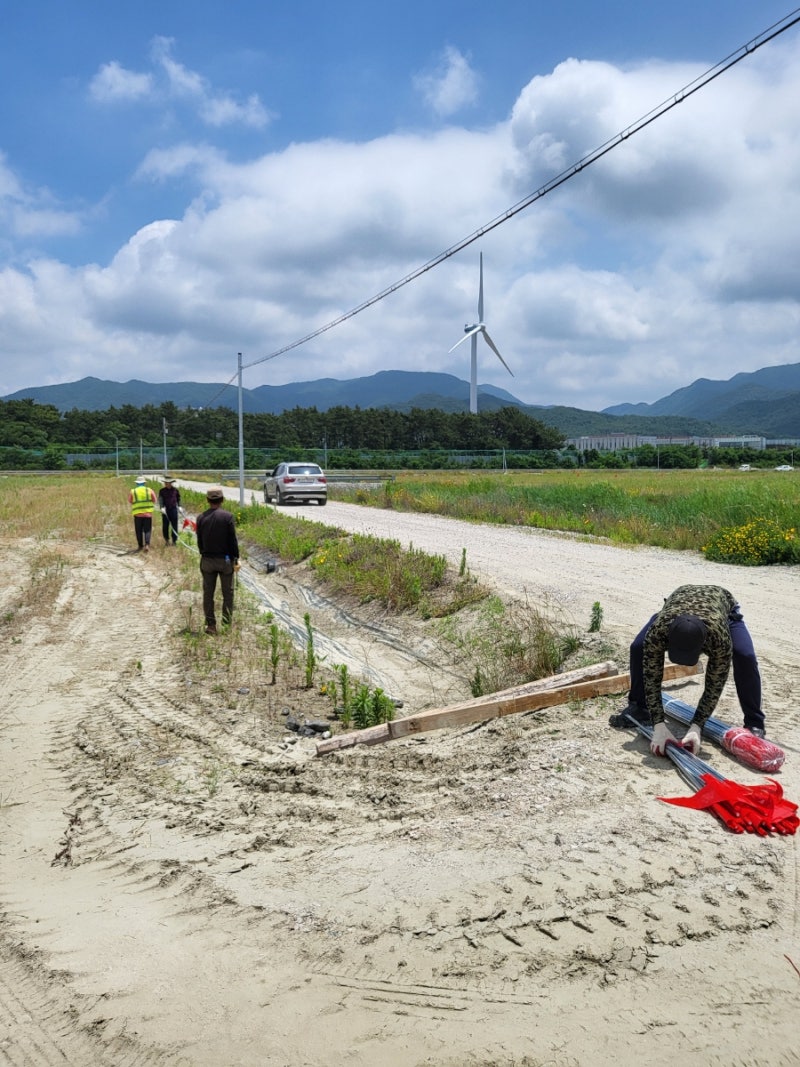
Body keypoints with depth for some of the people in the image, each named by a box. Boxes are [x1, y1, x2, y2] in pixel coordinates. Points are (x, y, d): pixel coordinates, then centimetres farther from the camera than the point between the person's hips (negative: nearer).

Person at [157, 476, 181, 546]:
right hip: (165, 510, 0)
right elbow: (160, 499, -10)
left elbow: (178, 498, 16)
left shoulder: (175, 490, 5)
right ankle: (166, 540, 19)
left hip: (174, 509, 1)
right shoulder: (162, 490, 0)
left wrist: (179, 506, 5)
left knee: (174, 526, 1)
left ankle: (174, 540, 10)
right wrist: (162, 507, -24)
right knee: (165, 526, 2)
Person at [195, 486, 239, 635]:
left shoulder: (201, 518, -1)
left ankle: (210, 624, 11)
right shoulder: (227, 516, -11)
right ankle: (227, 623, 11)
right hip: (225, 560, -2)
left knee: (208, 593, 10)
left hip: (207, 560, 3)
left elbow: (199, 541, 5)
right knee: (228, 592, 9)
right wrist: (236, 559, -2)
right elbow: (233, 540, -10)